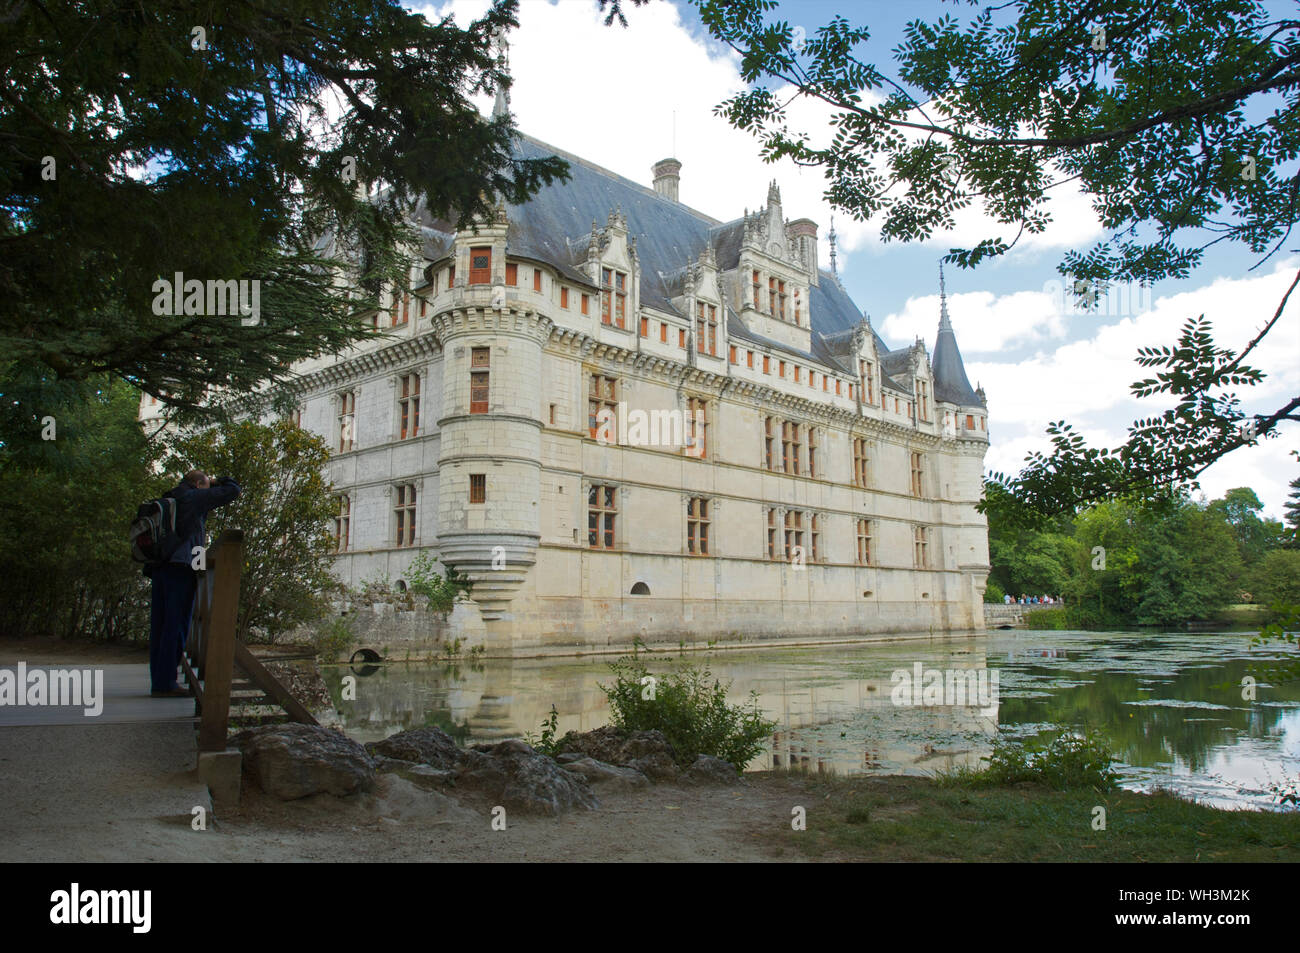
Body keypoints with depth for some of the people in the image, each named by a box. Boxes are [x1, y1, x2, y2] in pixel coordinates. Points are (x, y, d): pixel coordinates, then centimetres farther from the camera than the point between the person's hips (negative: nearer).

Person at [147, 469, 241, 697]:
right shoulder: (195, 497, 0)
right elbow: (232, 490, 0)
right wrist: (220, 481, 20)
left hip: (160, 569, 9)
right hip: (181, 567, -9)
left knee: (160, 626, 7)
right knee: (177, 626, -8)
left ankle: (159, 682, 9)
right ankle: (165, 684, -10)